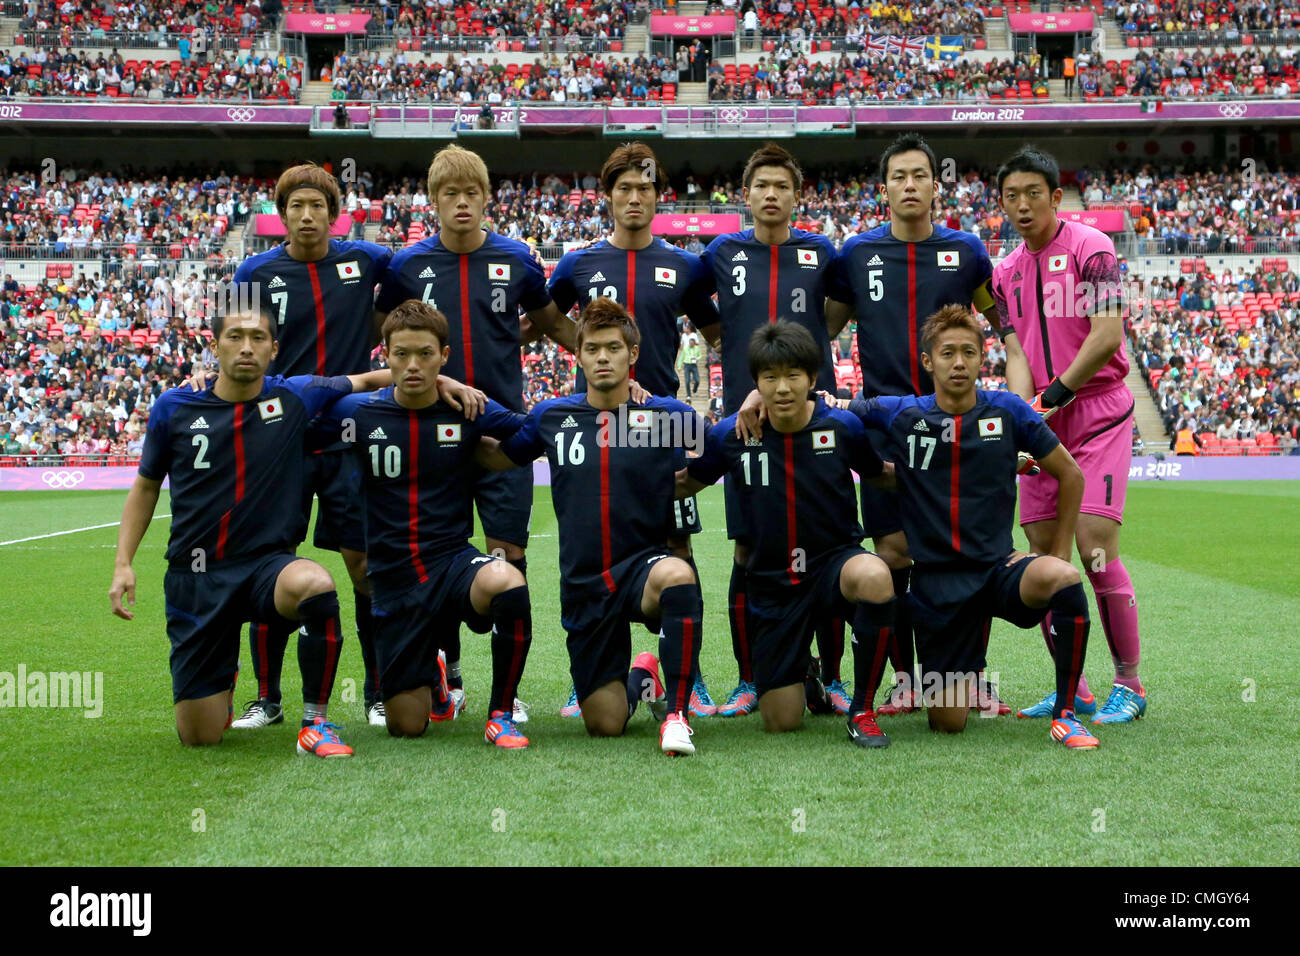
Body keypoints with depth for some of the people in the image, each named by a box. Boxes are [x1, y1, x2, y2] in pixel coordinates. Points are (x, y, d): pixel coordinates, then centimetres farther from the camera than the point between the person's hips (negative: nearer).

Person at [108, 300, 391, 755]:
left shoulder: (296, 397, -3)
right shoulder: (174, 407, 0)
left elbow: (365, 380, 12)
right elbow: (146, 485, 13)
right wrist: (123, 564, 4)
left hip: (267, 564, -1)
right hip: (195, 577, 1)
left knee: (315, 585, -39)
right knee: (199, 737, 0)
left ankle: (316, 722, -17)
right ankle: (223, 681, 39)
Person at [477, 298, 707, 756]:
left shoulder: (664, 414, -2)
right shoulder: (551, 416, 4)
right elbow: (497, 457, 17)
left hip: (643, 562, -2)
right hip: (583, 582, 3)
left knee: (677, 575, -41)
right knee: (605, 725, 3)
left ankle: (676, 711, -25)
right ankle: (640, 679, 41)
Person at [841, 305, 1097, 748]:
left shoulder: (1008, 411, -1)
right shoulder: (899, 414, -1)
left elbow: (1070, 475, 7)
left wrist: (1058, 553, 2)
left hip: (999, 565, 0)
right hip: (937, 580, 0)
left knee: (1063, 579, -36)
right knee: (948, 722, -4)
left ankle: (1065, 714, -16)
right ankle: (968, 673, 36)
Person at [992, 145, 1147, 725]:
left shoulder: (1090, 247, -4)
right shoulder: (1006, 273, 14)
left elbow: (1106, 336, -13)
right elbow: (1016, 354, 8)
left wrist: (1053, 395, -11)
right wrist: (1024, 414, -10)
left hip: (1099, 410, -6)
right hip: (1045, 422, 6)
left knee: (1094, 543, -14)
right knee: (1043, 552, 1)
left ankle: (1128, 683, -1)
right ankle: (1072, 689, 10)